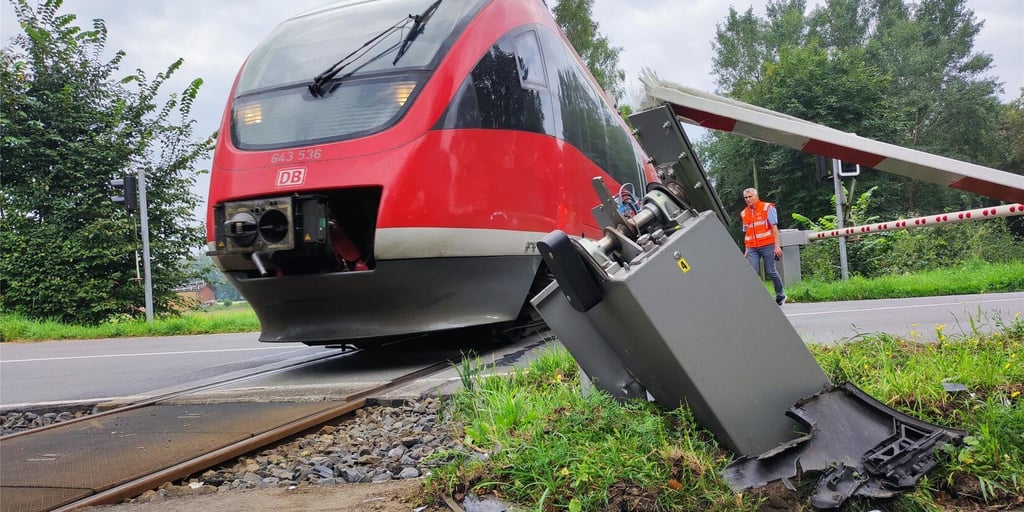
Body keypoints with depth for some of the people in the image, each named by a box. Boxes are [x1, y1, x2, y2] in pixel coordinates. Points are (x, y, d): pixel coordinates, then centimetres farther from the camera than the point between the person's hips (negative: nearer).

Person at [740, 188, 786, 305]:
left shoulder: (767, 208, 1)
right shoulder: (744, 213, 14)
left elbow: (774, 228, -2)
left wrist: (777, 246, -9)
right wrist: (746, 249, 15)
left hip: (767, 246, -3)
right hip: (752, 248, 4)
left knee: (771, 272, 2)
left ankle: (780, 295, 21)